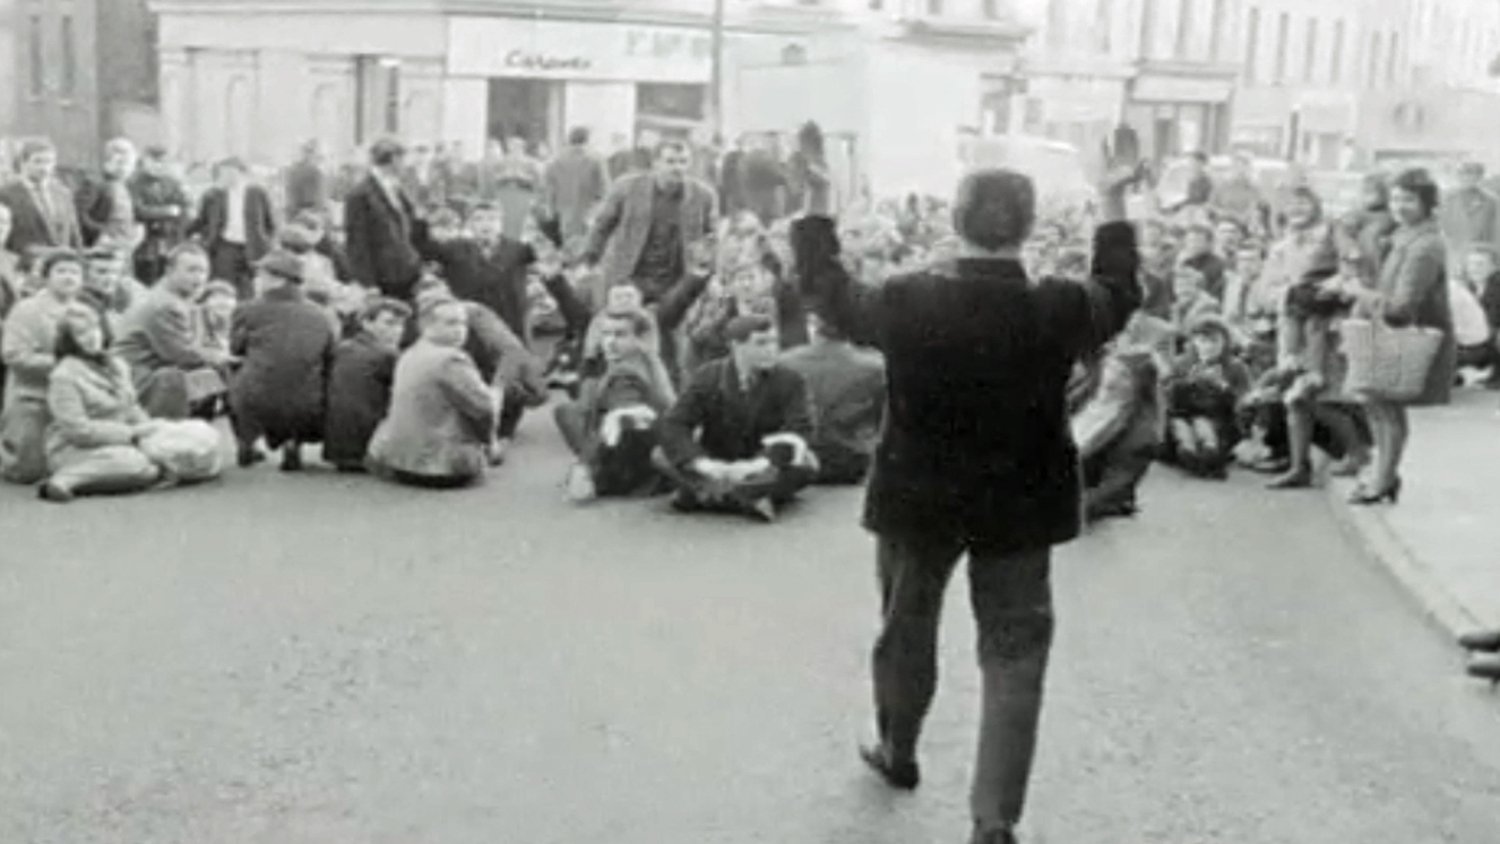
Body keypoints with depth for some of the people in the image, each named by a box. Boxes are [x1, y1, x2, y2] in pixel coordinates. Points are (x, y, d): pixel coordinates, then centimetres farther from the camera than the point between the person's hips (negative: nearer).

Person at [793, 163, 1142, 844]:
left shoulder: (906, 302, -16)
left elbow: (826, 291, 2)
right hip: (1019, 506, 0)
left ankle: (897, 752, 45)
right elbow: (1121, 292, 8)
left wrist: (818, 200, 11)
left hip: (918, 499, 1)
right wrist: (1113, 201, 18)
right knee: (1014, 655, 8)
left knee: (907, 628, 23)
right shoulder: (1062, 309, -15)